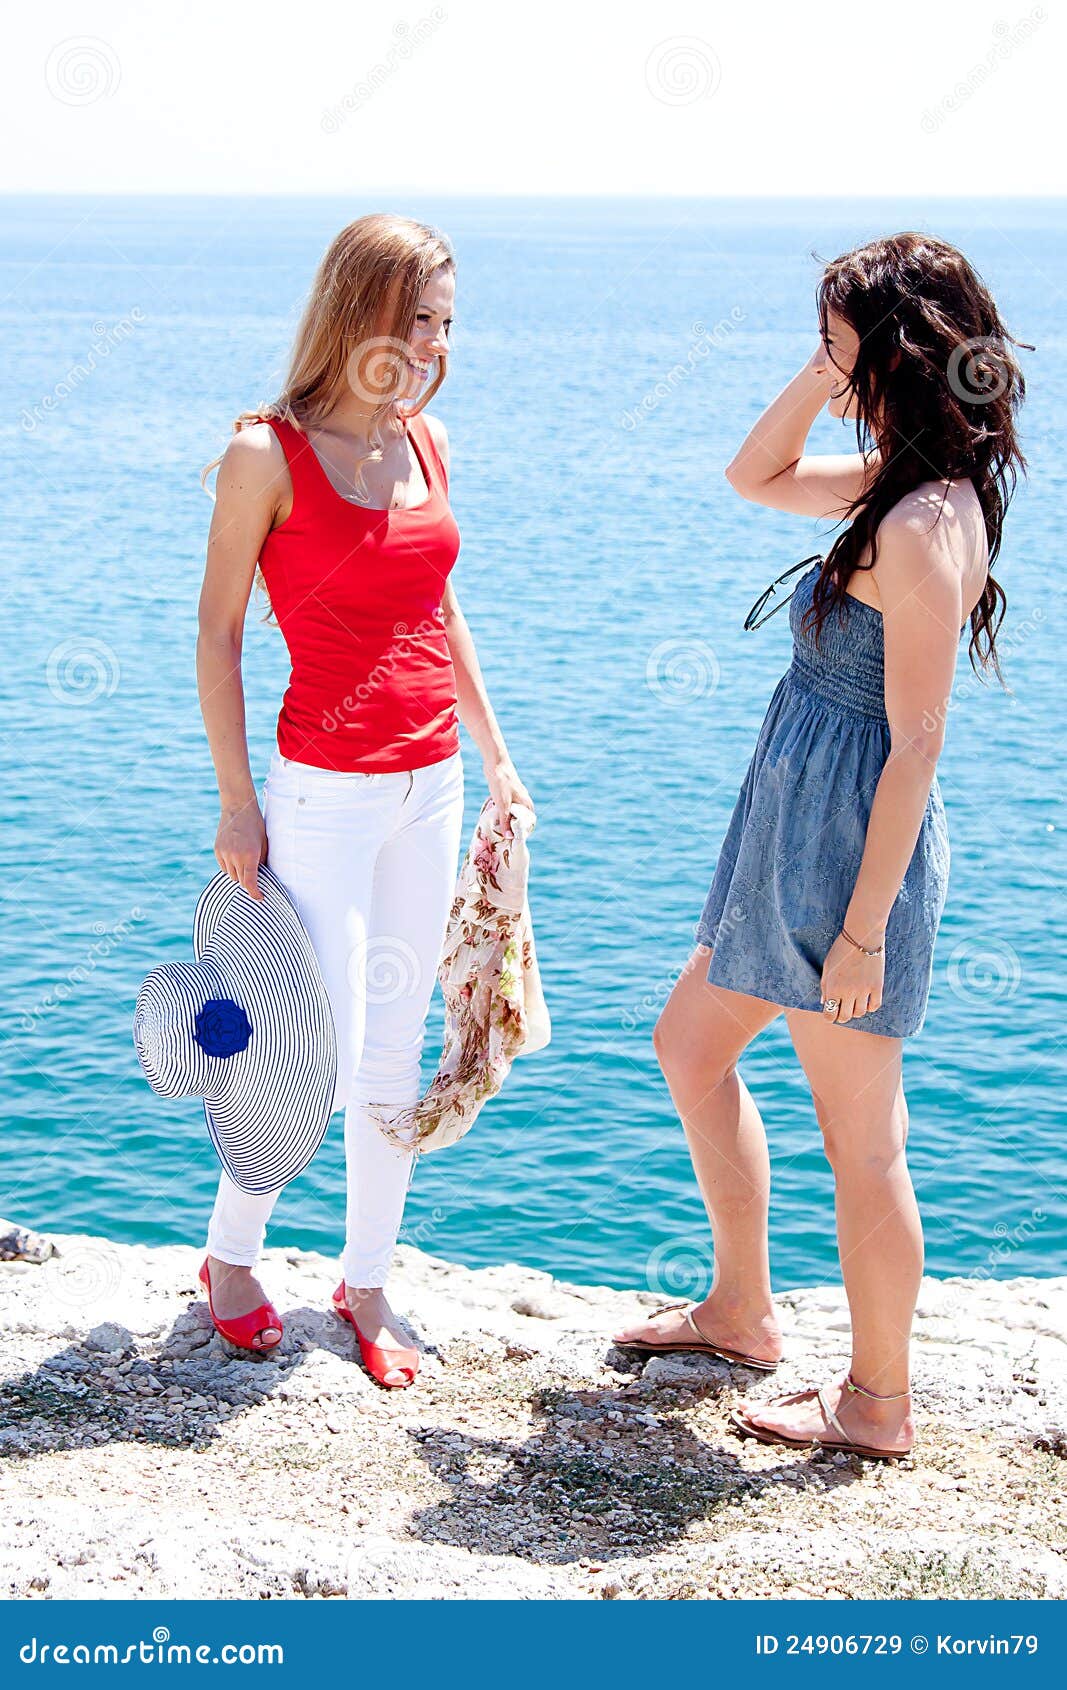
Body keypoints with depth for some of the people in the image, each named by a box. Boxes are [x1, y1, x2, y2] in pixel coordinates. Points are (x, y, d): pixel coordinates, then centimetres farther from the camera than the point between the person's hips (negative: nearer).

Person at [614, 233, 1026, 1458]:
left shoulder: (924, 525, -22)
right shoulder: (899, 484, 7)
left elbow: (916, 745, -22)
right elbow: (755, 476, 23)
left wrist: (864, 928, -20)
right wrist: (826, 376, 6)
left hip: (853, 849, -10)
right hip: (794, 831, 10)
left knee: (859, 1138, 4)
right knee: (690, 1047, 23)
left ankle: (877, 1404, 21)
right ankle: (740, 1312, 37)